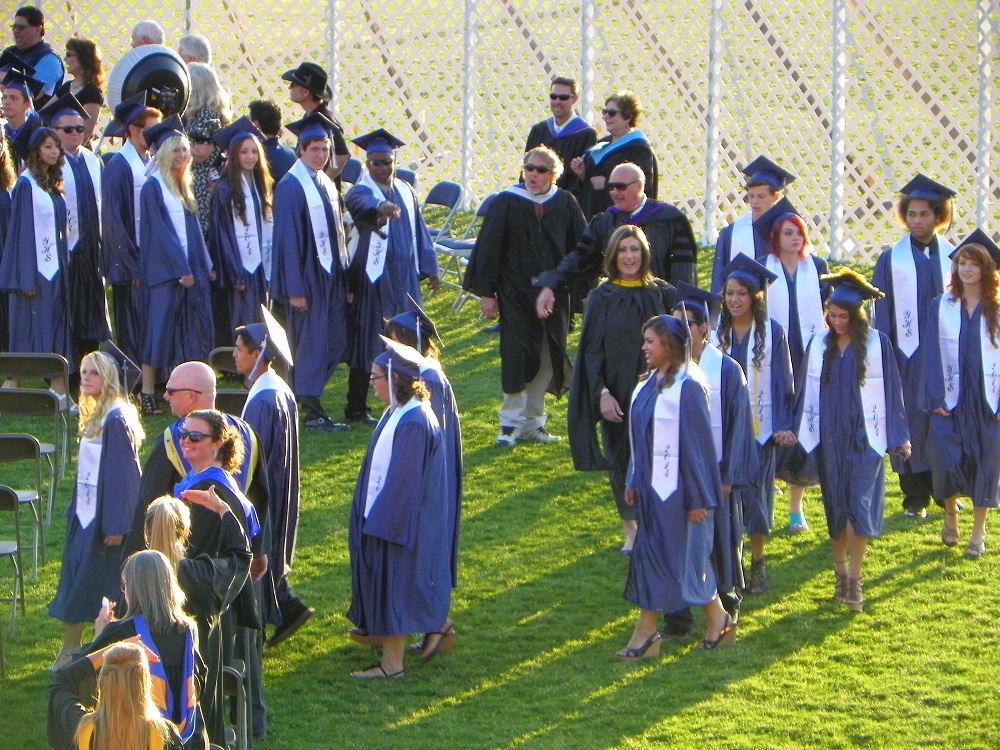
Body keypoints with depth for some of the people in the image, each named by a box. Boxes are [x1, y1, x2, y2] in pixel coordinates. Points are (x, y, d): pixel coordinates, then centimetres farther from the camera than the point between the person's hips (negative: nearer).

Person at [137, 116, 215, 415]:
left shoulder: (183, 188, 16)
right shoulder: (153, 187, -7)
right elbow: (160, 231, -13)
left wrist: (207, 266, 9)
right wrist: (180, 269, -18)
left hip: (190, 268, 8)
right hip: (165, 270, -8)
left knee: (189, 334, 4)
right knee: (160, 331, -8)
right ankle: (147, 396, -6)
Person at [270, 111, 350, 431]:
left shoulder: (327, 185, 12)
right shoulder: (290, 187, -12)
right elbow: (288, 239, -15)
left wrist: (344, 280, 11)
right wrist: (295, 289, -18)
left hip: (331, 275, 8)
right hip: (307, 276, -8)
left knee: (335, 343, 8)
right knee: (310, 343, -3)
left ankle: (306, 396, 23)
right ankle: (312, 413, 2)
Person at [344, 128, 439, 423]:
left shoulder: (405, 191, 10)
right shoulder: (360, 192, -11)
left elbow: (418, 230, 19)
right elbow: (363, 206, -37)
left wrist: (429, 268, 17)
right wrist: (381, 208, -59)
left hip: (404, 278, 6)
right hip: (371, 279, -6)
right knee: (367, 343, -2)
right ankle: (356, 408, 5)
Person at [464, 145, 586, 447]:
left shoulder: (565, 204, 1)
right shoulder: (507, 203, -6)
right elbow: (489, 248, -4)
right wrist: (486, 293, -6)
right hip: (516, 295, -3)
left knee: (546, 361, 9)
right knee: (517, 358, -6)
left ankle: (532, 422, 20)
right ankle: (510, 424, 2)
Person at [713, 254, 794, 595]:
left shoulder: (771, 332, -4)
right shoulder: (717, 331, 2)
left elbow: (782, 382, -1)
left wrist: (782, 425, -6)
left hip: (759, 425, -2)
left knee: (755, 493, 1)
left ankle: (757, 562, 15)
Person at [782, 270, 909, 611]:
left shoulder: (877, 343, -4)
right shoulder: (819, 344, 4)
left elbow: (890, 390, 0)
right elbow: (808, 389, 10)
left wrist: (899, 435, 1)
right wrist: (795, 428, 5)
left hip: (865, 438, -3)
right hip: (828, 439, 3)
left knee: (860, 504, -9)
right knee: (836, 507, 8)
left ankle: (854, 580, -5)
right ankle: (841, 571, 19)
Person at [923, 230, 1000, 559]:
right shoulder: (941, 308, 2)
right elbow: (932, 355, 1)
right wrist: (936, 399, -7)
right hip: (951, 400, 0)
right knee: (947, 461, -6)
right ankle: (950, 513, 23)